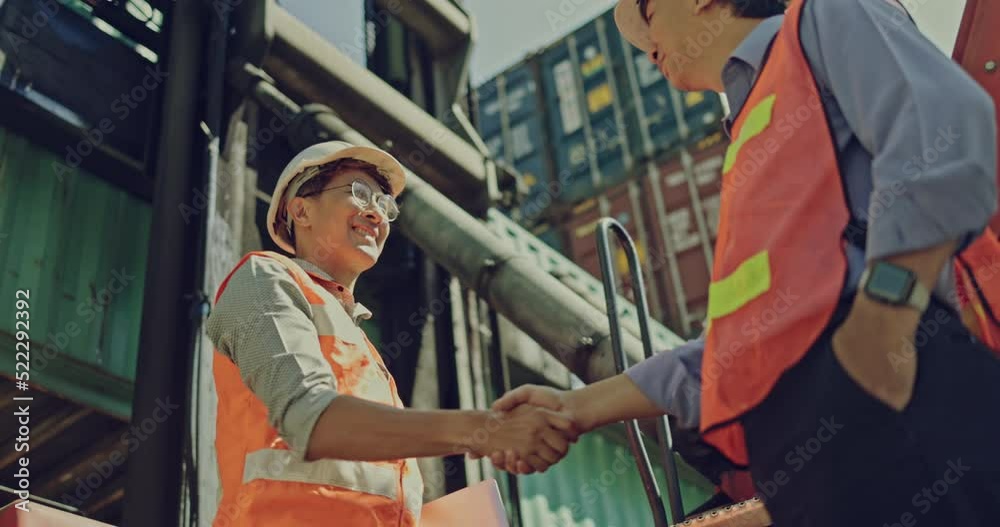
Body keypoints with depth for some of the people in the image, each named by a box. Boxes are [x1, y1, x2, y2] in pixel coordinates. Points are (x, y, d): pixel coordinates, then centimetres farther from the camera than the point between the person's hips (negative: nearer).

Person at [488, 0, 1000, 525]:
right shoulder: (754, 143, 32)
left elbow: (951, 122, -11)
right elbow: (738, 343, 25)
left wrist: (884, 320, -21)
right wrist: (577, 407, 24)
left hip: (905, 412, -8)